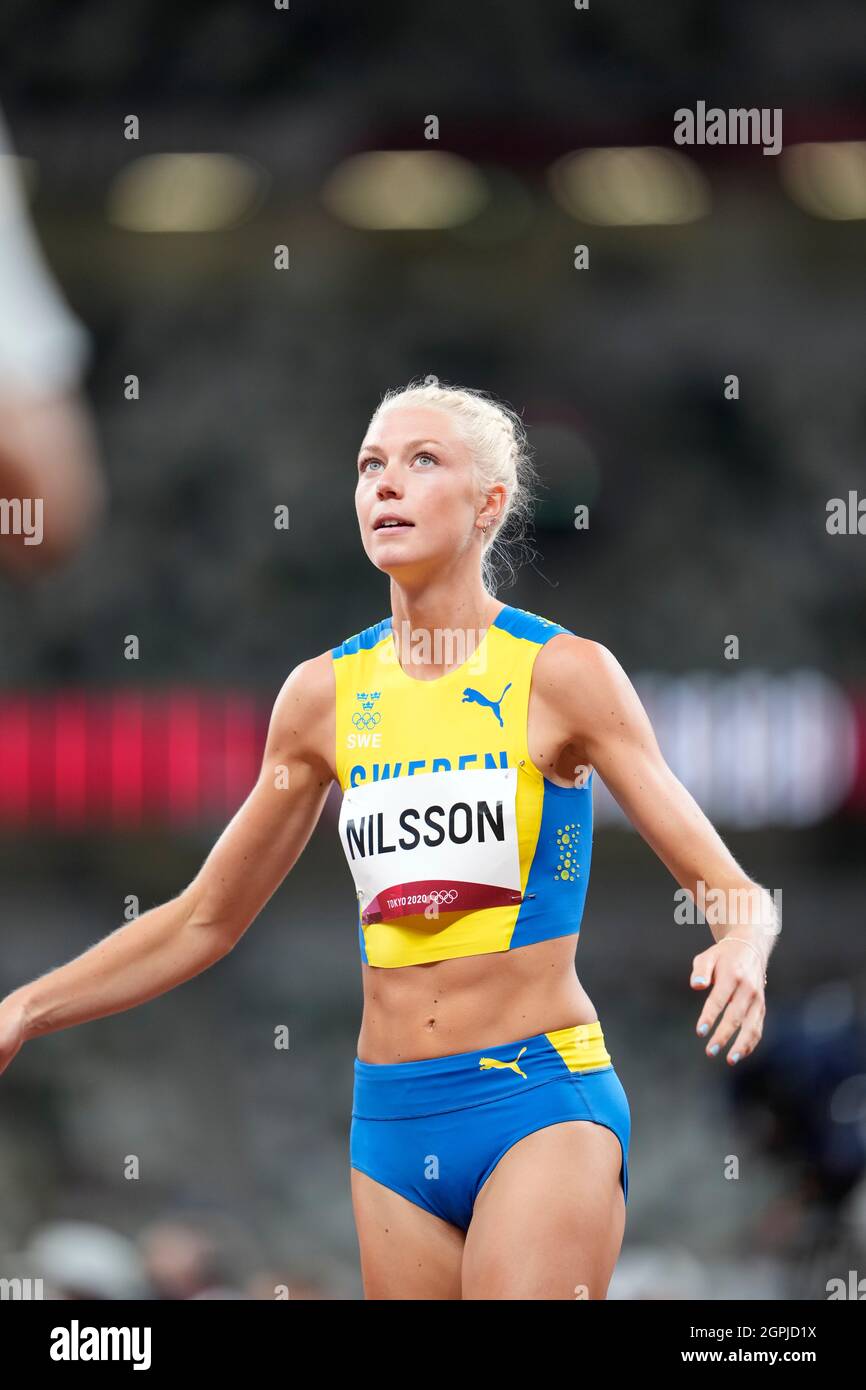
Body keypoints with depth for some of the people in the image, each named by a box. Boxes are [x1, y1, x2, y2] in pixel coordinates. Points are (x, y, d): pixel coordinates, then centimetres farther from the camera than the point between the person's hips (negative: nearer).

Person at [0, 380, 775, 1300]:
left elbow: (732, 890, -3)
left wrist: (744, 946, -27)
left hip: (541, 1103, -5)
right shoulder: (325, 694, 9)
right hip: (392, 1120, 5)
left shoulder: (563, 673, -3)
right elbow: (203, 919, 19)